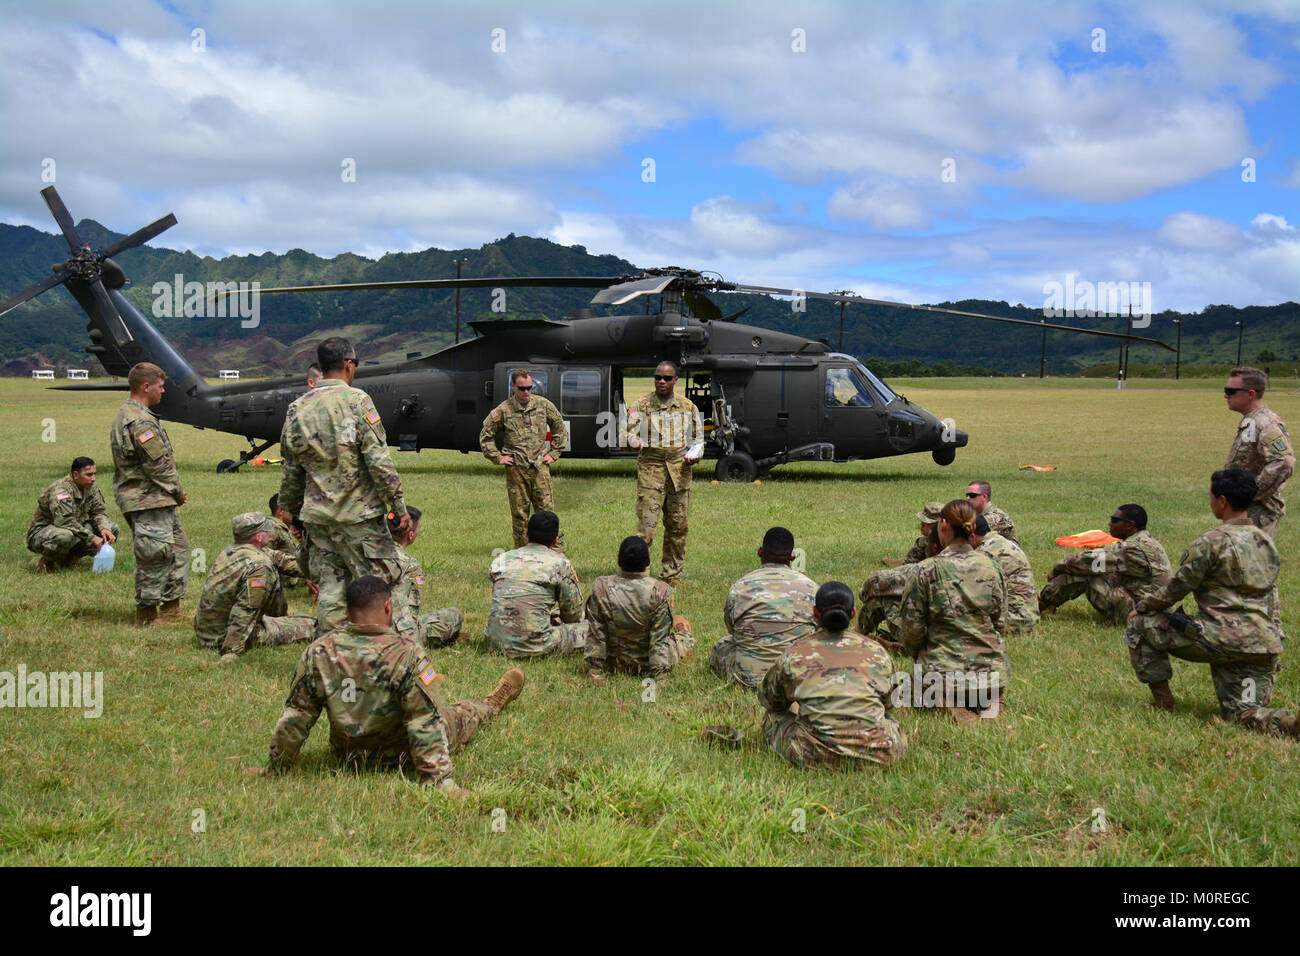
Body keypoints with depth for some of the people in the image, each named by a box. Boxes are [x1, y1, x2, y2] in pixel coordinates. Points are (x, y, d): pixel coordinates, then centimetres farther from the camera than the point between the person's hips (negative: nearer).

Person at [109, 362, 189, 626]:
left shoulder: (124, 415, 17)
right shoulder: (141, 421, -18)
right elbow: (159, 465, -19)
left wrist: (173, 491, 14)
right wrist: (177, 491, -5)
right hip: (149, 500, -11)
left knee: (179, 546, 15)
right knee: (156, 555, -5)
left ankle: (171, 609, 19)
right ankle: (148, 614, 2)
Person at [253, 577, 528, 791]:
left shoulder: (318, 652, -16)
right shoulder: (406, 654, -28)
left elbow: (295, 716, -10)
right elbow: (426, 724, -27)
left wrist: (276, 766, 2)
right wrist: (438, 780, -24)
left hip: (346, 755, 5)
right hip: (397, 757, -4)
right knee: (460, 716, 25)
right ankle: (491, 705, 54)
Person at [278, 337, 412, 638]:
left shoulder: (297, 409, 7)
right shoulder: (356, 401, -9)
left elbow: (291, 470, 13)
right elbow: (378, 460, -13)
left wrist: (289, 511, 24)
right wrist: (399, 506, -8)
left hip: (317, 515, 5)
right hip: (359, 513, -5)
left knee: (330, 587, 10)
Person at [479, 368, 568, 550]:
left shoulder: (543, 405, 5)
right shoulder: (503, 410, 0)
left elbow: (559, 429, 18)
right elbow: (485, 435, 10)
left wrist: (554, 453, 11)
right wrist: (498, 458, 4)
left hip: (540, 466, 1)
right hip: (515, 469, 0)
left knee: (546, 508, -2)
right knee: (519, 512, 3)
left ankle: (557, 548, 3)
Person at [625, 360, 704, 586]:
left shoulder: (688, 407, 11)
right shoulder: (641, 406, 5)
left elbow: (697, 438, 18)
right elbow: (631, 434, -1)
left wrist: (695, 455, -2)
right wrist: (636, 441, -25)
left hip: (680, 469, 3)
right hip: (651, 468, -3)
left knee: (677, 526, 6)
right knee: (646, 524, -12)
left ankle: (672, 574, 17)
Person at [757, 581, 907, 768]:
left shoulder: (794, 653, 2)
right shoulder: (877, 651, 6)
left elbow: (768, 698, 19)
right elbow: (887, 703, 23)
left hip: (818, 755, -1)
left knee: (773, 717, 23)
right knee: (891, 723, 34)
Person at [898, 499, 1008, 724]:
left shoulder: (927, 570, -11)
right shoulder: (991, 566, 1)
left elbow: (911, 628, -6)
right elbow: (999, 622, 10)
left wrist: (920, 656, 14)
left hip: (943, 671, -3)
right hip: (991, 669, 3)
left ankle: (952, 707, -9)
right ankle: (988, 704, -5)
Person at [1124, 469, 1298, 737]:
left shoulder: (1211, 543, -9)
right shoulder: (1267, 543, 15)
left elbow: (1175, 589, -3)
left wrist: (1141, 607, 14)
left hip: (1222, 639, -7)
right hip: (1265, 644, 7)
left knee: (1140, 626, 8)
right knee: (1242, 713, 13)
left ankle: (1163, 702, 11)